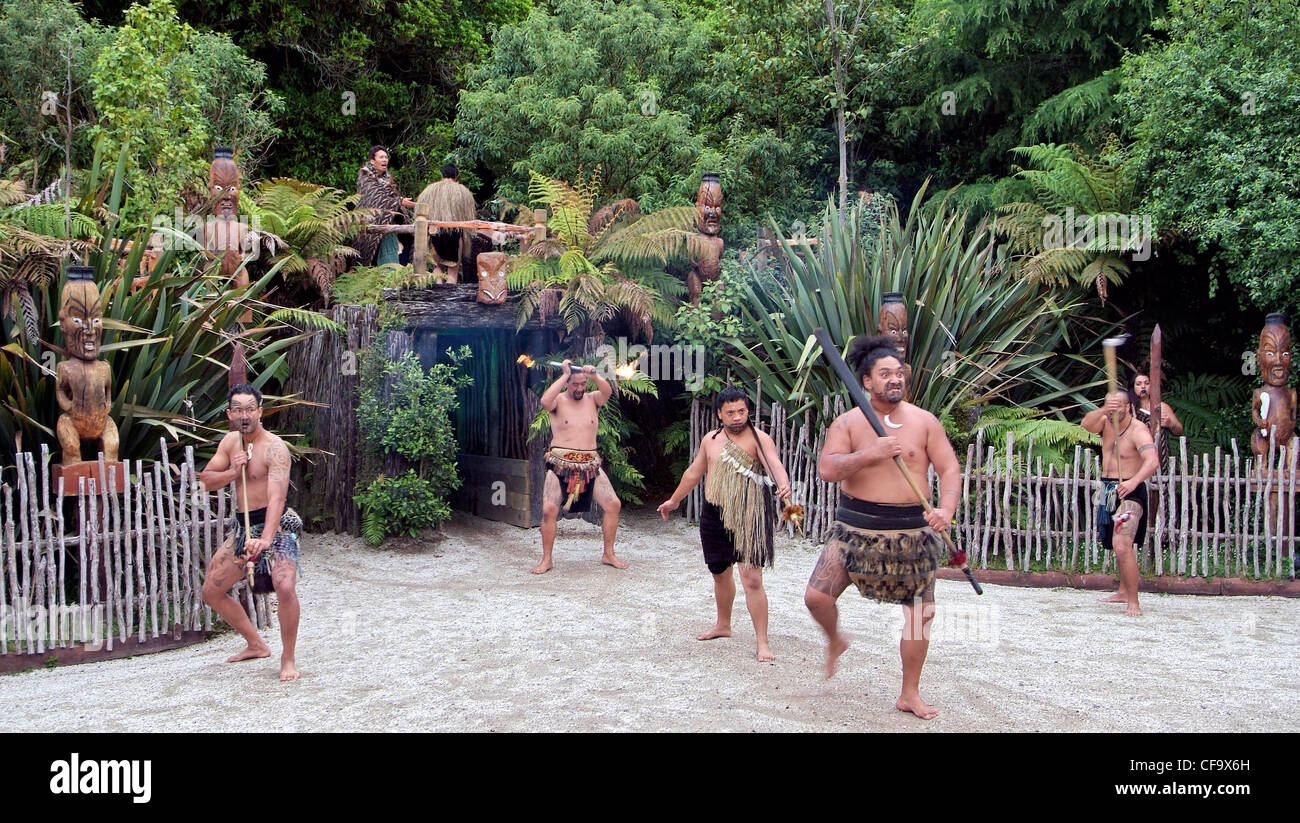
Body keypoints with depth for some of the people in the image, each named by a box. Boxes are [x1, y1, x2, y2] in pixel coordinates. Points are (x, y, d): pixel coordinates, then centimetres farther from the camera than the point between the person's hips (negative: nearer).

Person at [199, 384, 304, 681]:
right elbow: (206, 480, 11)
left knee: (285, 587, -29)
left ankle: (288, 659, -11)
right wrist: (232, 472, -11)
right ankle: (256, 645, 28)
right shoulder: (231, 442, 6)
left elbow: (277, 496, -31)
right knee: (211, 591, 12)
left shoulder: (274, 448, -19)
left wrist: (266, 539, -45)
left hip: (275, 525, -8)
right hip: (242, 527, 8)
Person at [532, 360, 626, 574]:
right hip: (560, 464, -3)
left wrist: (595, 376, -29)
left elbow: (607, 392, -13)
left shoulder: (592, 399, 7)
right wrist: (564, 375, -20)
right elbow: (545, 401, -24)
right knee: (549, 509, -13)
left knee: (613, 504, -2)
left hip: (590, 465, 3)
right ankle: (546, 560, 1)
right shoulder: (558, 401, -1)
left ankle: (608, 554, 13)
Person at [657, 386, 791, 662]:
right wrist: (674, 500, 33)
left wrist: (783, 485, -47)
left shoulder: (759, 439, -8)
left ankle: (762, 642, -3)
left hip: (748, 517, -6)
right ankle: (723, 625, 42)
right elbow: (694, 473, 23)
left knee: (751, 579, -11)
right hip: (714, 516, 6)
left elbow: (775, 465, -26)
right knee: (720, 574, 20)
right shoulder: (711, 440, 10)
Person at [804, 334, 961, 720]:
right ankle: (835, 641, 25)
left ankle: (910, 694, 22)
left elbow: (949, 469, 0)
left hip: (911, 529, 1)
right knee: (816, 595, -10)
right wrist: (871, 453, -26)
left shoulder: (924, 421, 2)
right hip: (856, 527, -1)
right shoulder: (848, 423, -1)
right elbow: (827, 468, -13)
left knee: (920, 612, 4)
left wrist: (946, 509, -18)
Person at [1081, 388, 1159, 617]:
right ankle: (1124, 591, 39)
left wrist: (1133, 481, -49)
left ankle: (1133, 602, -18)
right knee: (1118, 545, 22)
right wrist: (1103, 411, -39)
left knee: (1123, 545, -22)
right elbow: (1087, 424, -19)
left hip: (1130, 492, -8)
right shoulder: (1106, 424, 3)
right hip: (1108, 491, 8)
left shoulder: (1138, 430, -17)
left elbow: (1152, 461, -32)